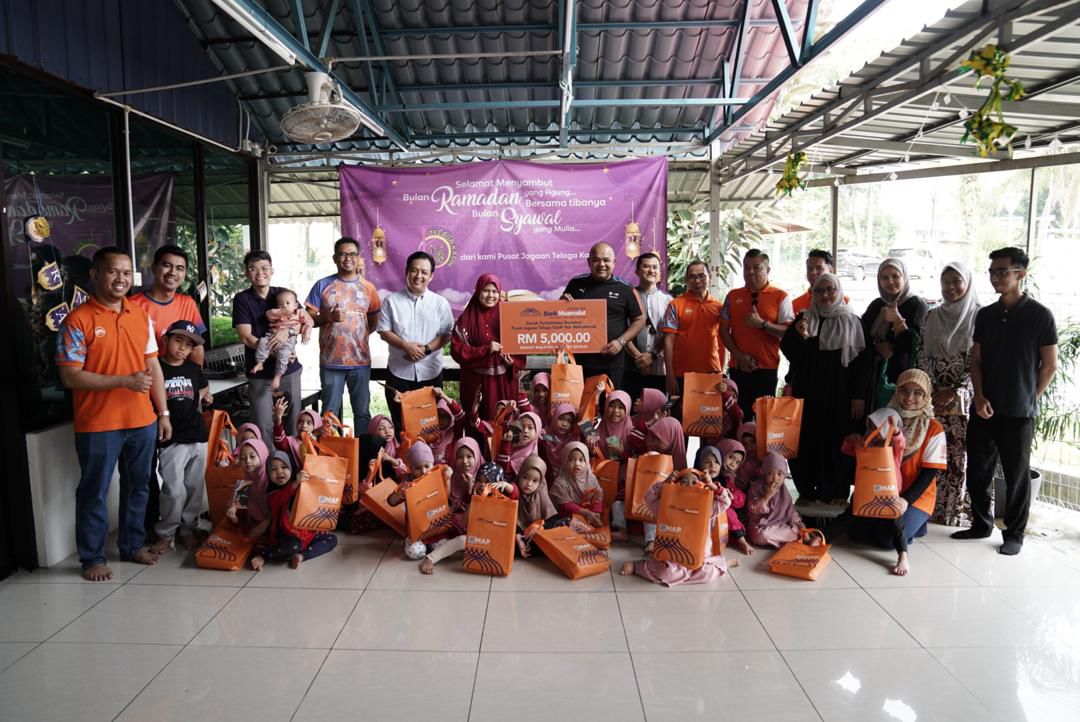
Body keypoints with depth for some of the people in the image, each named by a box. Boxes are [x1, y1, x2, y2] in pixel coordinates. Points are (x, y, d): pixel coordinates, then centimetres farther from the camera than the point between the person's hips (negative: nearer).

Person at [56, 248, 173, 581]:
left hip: (142, 420, 5)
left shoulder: (141, 315, 7)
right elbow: (70, 376, -14)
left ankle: (133, 545, 32)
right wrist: (125, 381, -21)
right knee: (94, 492, 8)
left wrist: (163, 412, 9)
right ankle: (92, 557, 23)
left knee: (138, 486, 16)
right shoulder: (78, 321, -10)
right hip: (98, 424, -5)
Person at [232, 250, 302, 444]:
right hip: (260, 373, -3)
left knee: (294, 423, 9)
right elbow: (246, 337, -9)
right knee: (264, 427, -2)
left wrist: (287, 329, -20)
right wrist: (276, 353, -17)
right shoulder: (242, 299, -1)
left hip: (289, 369, 3)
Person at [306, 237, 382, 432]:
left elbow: (374, 322, 15)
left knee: (362, 411, 10)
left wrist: (360, 335, -1)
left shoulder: (368, 288, 6)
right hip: (331, 361, -1)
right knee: (330, 413, 6)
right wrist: (328, 317, -17)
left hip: (360, 361, 1)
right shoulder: (322, 286, 0)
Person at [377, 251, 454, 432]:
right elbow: (384, 332, -2)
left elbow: (447, 334, -2)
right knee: (399, 422, 8)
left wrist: (426, 349, -18)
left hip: (430, 372, 0)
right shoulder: (392, 300, 0)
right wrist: (406, 346, -17)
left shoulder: (440, 303, 0)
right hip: (399, 371, 0)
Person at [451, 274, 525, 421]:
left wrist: (513, 361, -14)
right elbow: (456, 349, -6)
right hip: (475, 380, -1)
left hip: (503, 380, 1)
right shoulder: (466, 319, -1)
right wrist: (485, 350, -16)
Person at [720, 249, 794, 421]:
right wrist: (738, 355, -5)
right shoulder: (733, 296, 11)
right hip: (738, 368, 3)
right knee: (739, 417, 4)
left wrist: (762, 324, -19)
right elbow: (723, 330, 8)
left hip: (766, 368, -3)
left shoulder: (780, 296, 1)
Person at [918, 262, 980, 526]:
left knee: (961, 453, -1)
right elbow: (923, 356, 7)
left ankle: (959, 509, 8)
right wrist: (933, 390, -4)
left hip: (965, 400, -3)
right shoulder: (932, 317, 9)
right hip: (933, 397, 3)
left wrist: (955, 392, -12)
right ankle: (930, 506, 12)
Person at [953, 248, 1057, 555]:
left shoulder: (1040, 315, -6)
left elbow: (1050, 365, -2)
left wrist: (1028, 399, 0)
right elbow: (976, 359, 9)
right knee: (977, 470, 9)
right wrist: (979, 396, -4)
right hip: (983, 408, 4)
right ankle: (982, 523, 25)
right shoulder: (985, 314, 7)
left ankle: (1014, 534, 18)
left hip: (1019, 412, -4)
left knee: (1016, 475, 6)